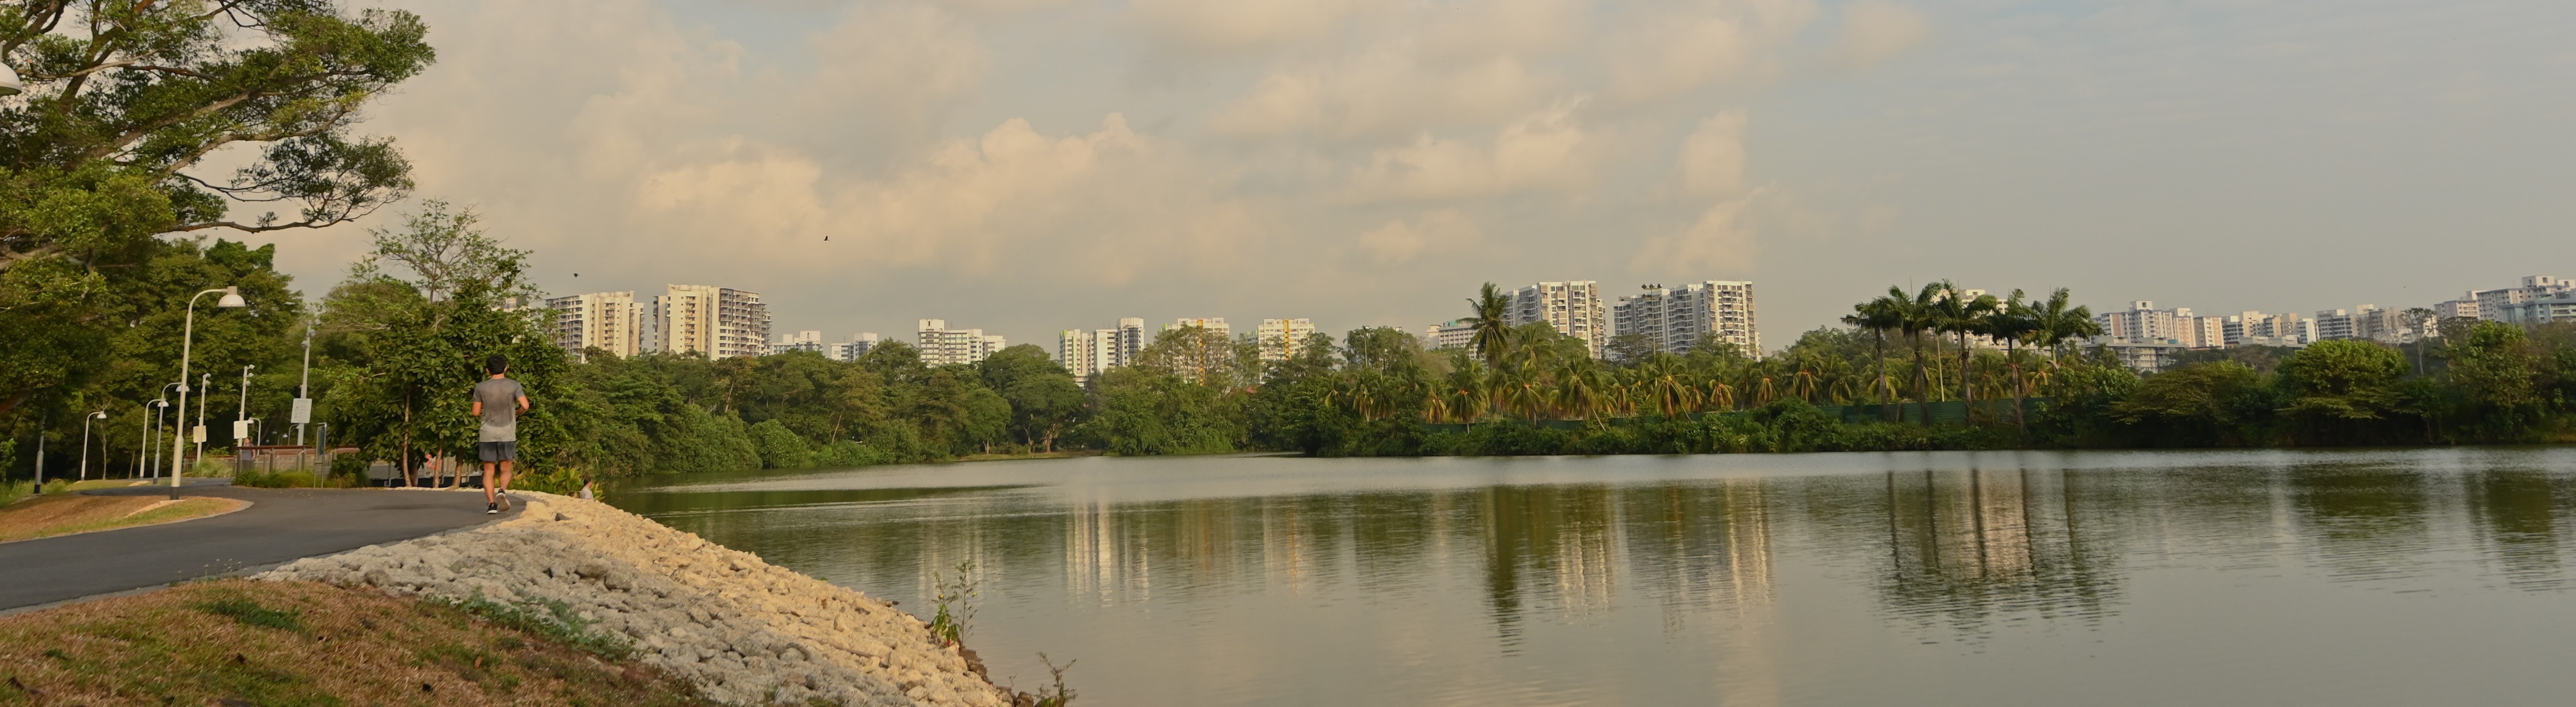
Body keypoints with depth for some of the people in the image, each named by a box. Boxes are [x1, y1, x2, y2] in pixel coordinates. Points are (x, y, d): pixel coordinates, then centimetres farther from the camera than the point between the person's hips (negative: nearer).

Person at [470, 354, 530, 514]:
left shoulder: (481, 387, 0)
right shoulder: (514, 385, -3)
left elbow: (476, 412, 4)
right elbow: (525, 406, -11)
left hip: (488, 434, 1)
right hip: (508, 434, -1)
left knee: (488, 471, 6)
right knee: (506, 469, 10)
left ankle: (491, 503, -2)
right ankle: (502, 491, -17)